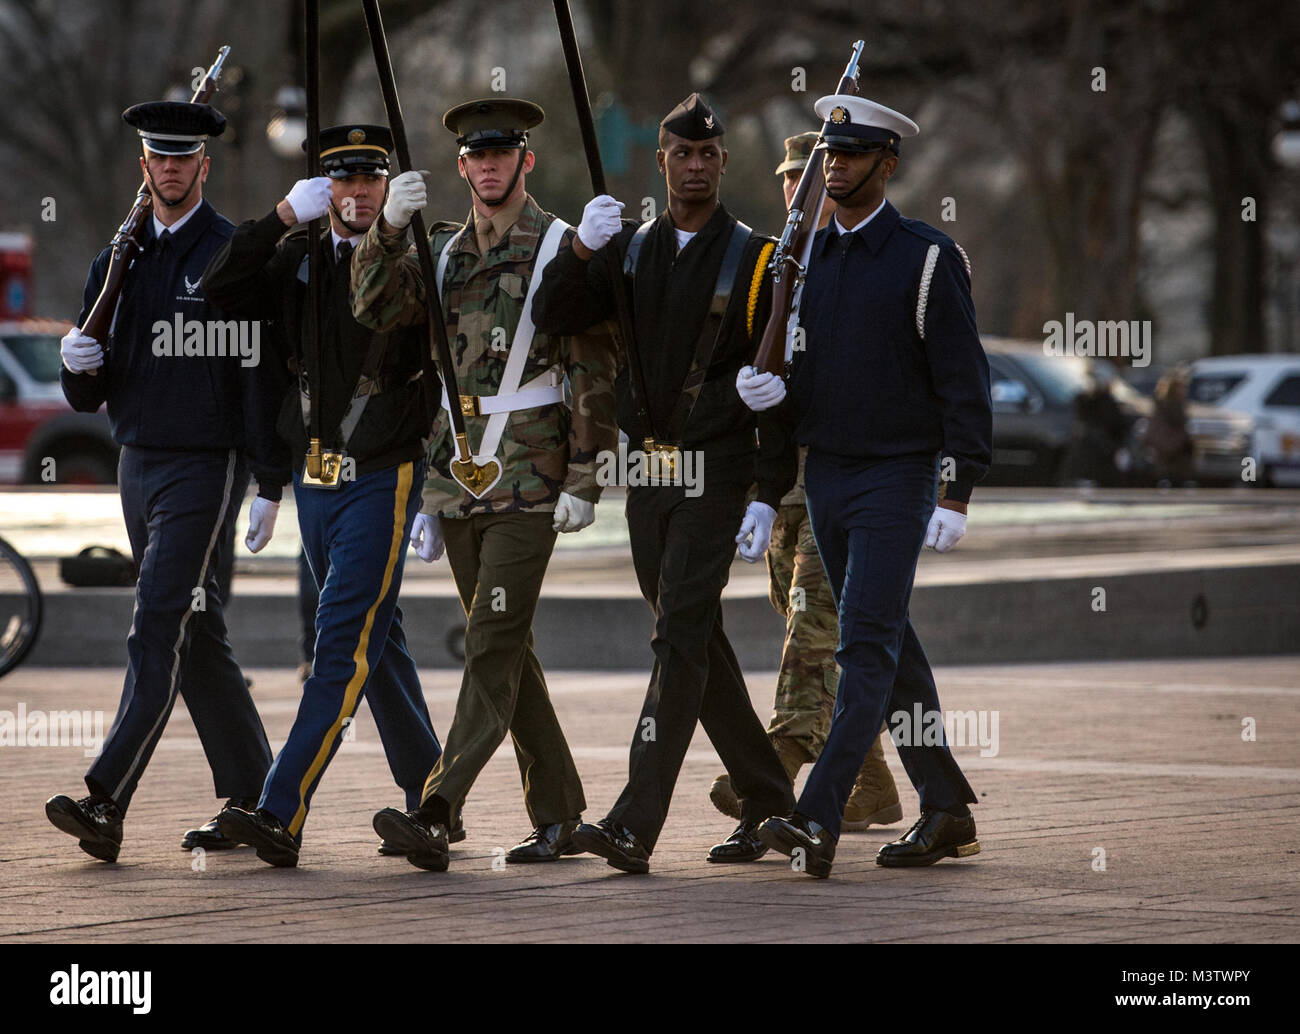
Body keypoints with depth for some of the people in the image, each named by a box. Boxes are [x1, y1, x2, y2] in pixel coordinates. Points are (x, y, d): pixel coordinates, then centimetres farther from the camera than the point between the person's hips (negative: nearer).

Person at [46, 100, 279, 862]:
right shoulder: (117, 263, 12)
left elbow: (264, 377, -9)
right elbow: (89, 396, 14)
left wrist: (270, 487, -13)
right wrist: (80, 365, -10)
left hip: (206, 469, -7)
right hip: (138, 464, 7)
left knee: (159, 633, -14)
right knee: (199, 641, 11)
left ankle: (107, 803, -21)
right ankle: (254, 803, 18)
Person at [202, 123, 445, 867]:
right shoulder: (298, 257, 9)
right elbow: (219, 292, -4)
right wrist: (283, 217, -8)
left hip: (383, 477, -6)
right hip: (313, 478, 6)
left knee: (344, 643, -12)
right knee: (376, 641, 15)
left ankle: (283, 813, -19)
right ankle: (429, 799, 27)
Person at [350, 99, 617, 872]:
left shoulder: (562, 249, -4)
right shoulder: (445, 250, 14)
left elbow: (596, 374, -6)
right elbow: (377, 308, 1)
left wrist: (585, 482, -12)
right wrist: (390, 227, -15)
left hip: (529, 482, -7)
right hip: (457, 479, 7)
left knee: (493, 645, -13)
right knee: (504, 649, 10)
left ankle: (436, 814, -22)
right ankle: (560, 815, 17)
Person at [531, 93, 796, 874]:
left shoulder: (756, 260, -4)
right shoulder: (631, 250, 10)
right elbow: (552, 318, 0)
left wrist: (769, 498, -13)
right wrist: (581, 250, -17)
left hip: (718, 478, -6)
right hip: (650, 478, 6)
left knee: (680, 639, -14)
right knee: (700, 645, 11)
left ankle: (636, 825, -19)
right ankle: (769, 801, 25)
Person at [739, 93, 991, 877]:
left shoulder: (927, 259, -8)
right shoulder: (805, 256, 11)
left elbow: (964, 381, -10)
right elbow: (779, 351, 18)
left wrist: (957, 492, -15)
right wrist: (754, 382, -7)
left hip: (896, 480, -7)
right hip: (825, 476, 7)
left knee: (868, 645, -13)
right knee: (888, 648, 11)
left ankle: (819, 819, -22)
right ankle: (946, 811, 19)